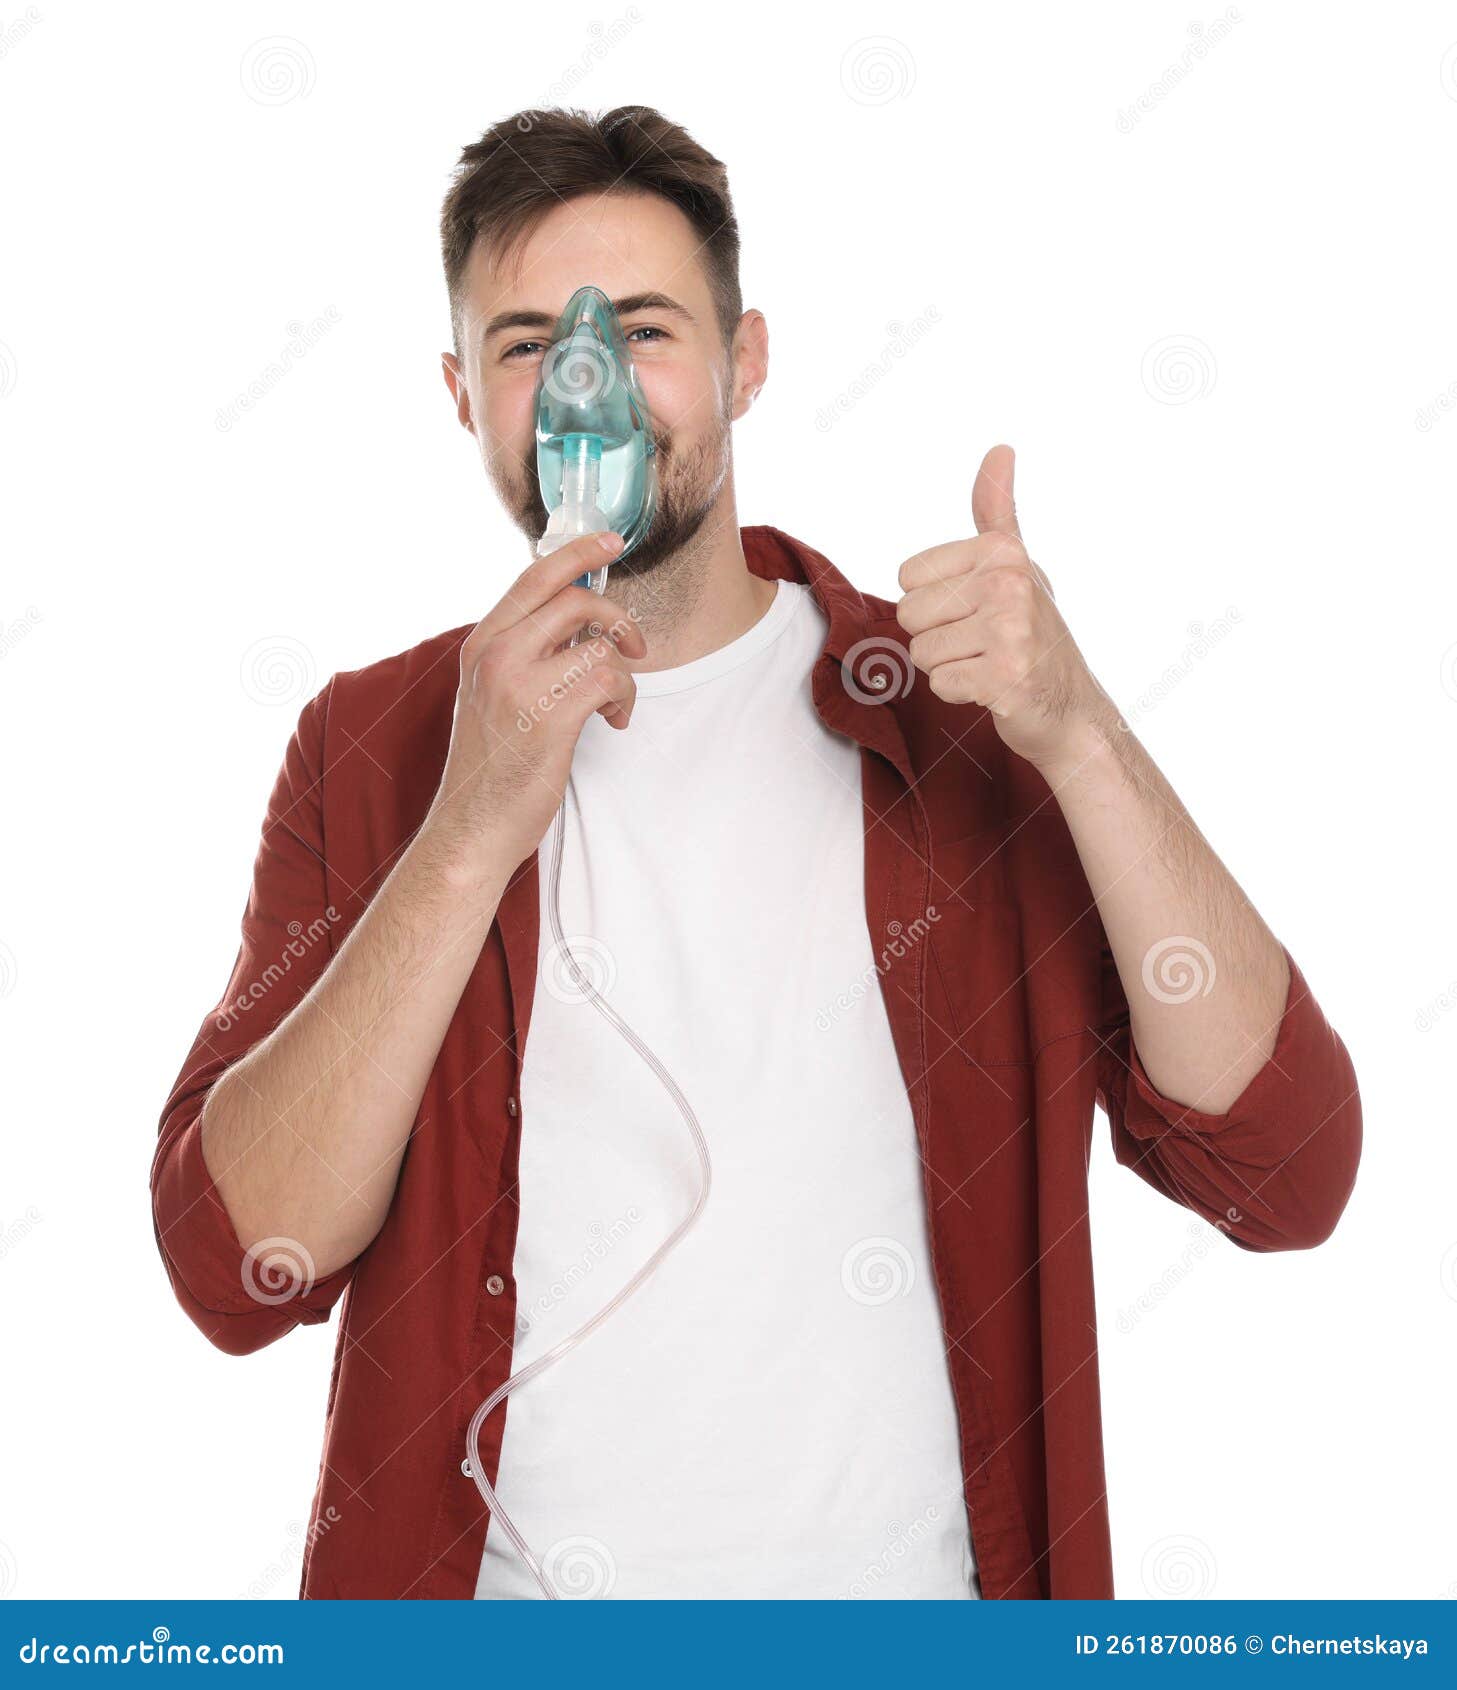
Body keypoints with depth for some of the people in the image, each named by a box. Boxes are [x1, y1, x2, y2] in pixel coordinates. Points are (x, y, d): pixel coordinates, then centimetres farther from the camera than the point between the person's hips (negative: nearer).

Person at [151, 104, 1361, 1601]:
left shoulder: (953, 708, -5)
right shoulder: (371, 745, -3)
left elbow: (1286, 1181, -14)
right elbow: (236, 1275, -13)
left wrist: (1079, 736, -26)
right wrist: (473, 832, -24)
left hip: (897, 1576, 0)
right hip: (493, 1583, 1)